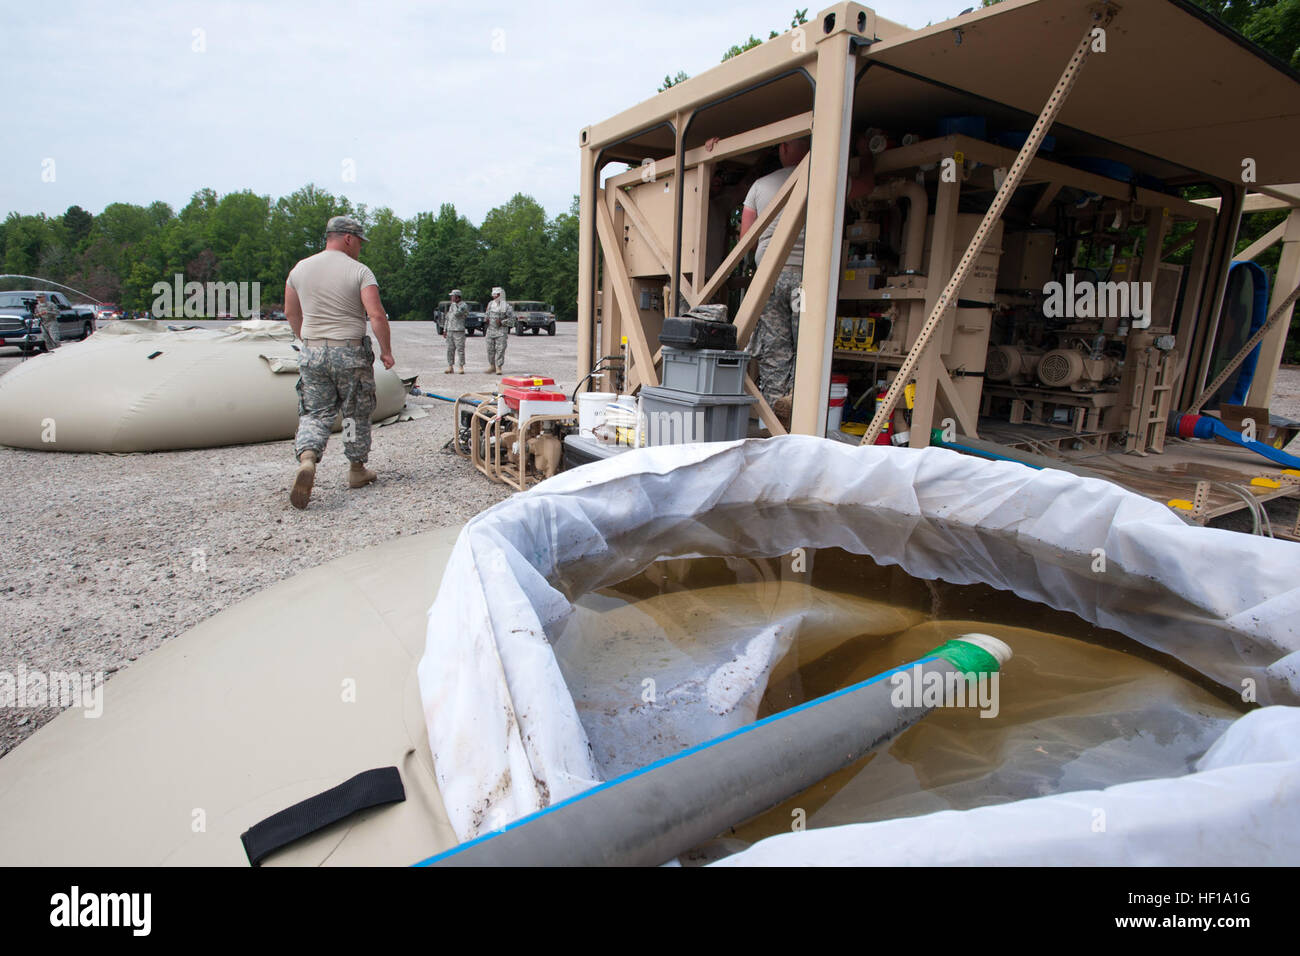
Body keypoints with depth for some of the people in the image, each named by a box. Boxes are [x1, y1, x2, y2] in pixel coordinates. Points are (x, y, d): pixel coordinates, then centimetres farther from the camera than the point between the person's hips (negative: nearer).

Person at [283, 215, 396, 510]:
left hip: (312, 353, 4)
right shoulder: (359, 271, -8)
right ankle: (357, 470, 21)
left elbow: (291, 313, 15)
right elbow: (377, 315, -17)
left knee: (315, 413, 8)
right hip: (351, 354, -3)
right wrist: (386, 350, -6)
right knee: (355, 414, 11)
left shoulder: (300, 269, 8)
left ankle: (306, 460, -17)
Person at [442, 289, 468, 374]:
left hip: (459, 331, -6)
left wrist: (454, 303, -12)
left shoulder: (463, 305, -6)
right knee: (450, 350, 5)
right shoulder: (451, 306, 16)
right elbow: (447, 318, 20)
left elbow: (457, 313, -24)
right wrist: (445, 330, 16)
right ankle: (450, 367, 10)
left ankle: (461, 367, 1)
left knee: (460, 349, -5)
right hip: (450, 331, 7)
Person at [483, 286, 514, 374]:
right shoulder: (490, 304, 10)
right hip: (490, 330, 5)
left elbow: (511, 319, -7)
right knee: (490, 349, 7)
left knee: (500, 349, -6)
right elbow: (486, 314, 23)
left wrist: (502, 322, -17)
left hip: (501, 331, -5)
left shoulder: (507, 306, -7)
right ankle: (492, 366, 19)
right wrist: (486, 319, 2)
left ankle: (499, 367, 0)